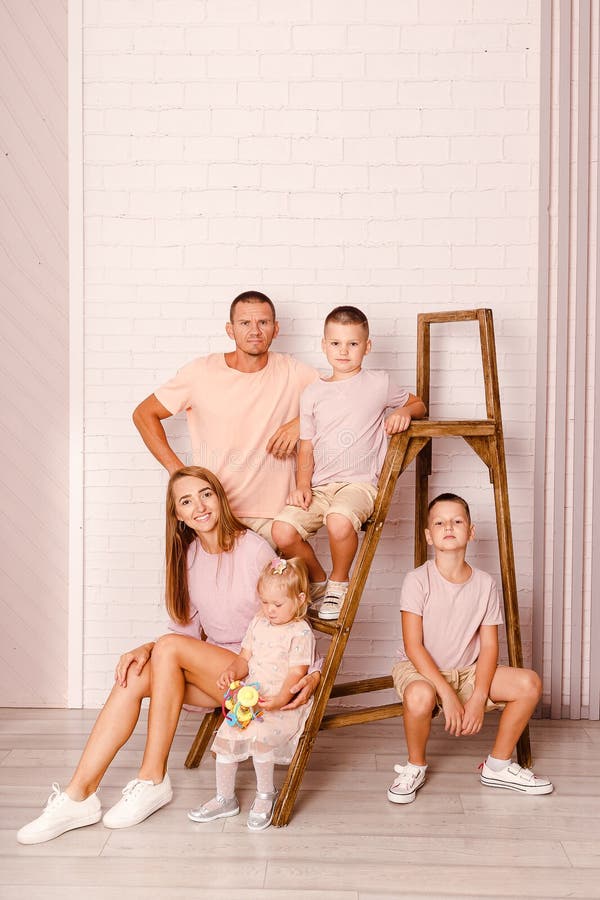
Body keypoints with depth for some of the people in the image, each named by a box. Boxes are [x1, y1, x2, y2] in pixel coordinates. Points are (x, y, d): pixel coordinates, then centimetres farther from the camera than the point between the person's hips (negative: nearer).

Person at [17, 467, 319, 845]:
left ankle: (153, 780, -17)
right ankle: (79, 795, -18)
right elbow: (190, 629, 8)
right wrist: (146, 650, -11)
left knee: (169, 648, -27)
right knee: (134, 676, -19)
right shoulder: (188, 557, 7)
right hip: (213, 669, 6)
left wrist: (312, 674, -23)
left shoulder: (254, 550, -13)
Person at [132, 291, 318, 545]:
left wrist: (300, 422, -9)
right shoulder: (202, 372, -1)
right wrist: (179, 471, -4)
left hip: (274, 514, 1)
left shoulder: (291, 372, 2)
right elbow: (144, 414, 6)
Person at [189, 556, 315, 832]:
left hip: (282, 704, -6)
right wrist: (232, 671, -10)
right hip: (249, 696, 7)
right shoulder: (258, 623, 11)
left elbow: (297, 672, -16)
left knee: (259, 735, -29)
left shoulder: (300, 632, -9)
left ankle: (265, 794, -3)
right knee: (227, 735, -8)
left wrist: (280, 699, -32)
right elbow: (246, 658, 14)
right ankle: (225, 799, 13)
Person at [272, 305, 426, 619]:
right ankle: (317, 581, 10)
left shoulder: (378, 384, 7)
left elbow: (418, 404, 21)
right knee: (282, 531, -21)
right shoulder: (312, 393, 13)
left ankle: (339, 582, -3)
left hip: (360, 484, -3)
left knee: (339, 521, -36)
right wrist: (302, 485, -3)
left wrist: (404, 411, -3)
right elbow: (306, 448, 13)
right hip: (318, 486, 3)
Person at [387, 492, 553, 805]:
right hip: (419, 669, -4)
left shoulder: (484, 583, -4)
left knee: (528, 683, -15)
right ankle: (415, 766, -6)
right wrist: (448, 695, -23)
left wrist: (478, 697, -16)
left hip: (467, 672, 5)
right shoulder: (418, 580, -15)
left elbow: (489, 645, -3)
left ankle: (497, 766, 7)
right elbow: (413, 645, -17)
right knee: (420, 695, -39)